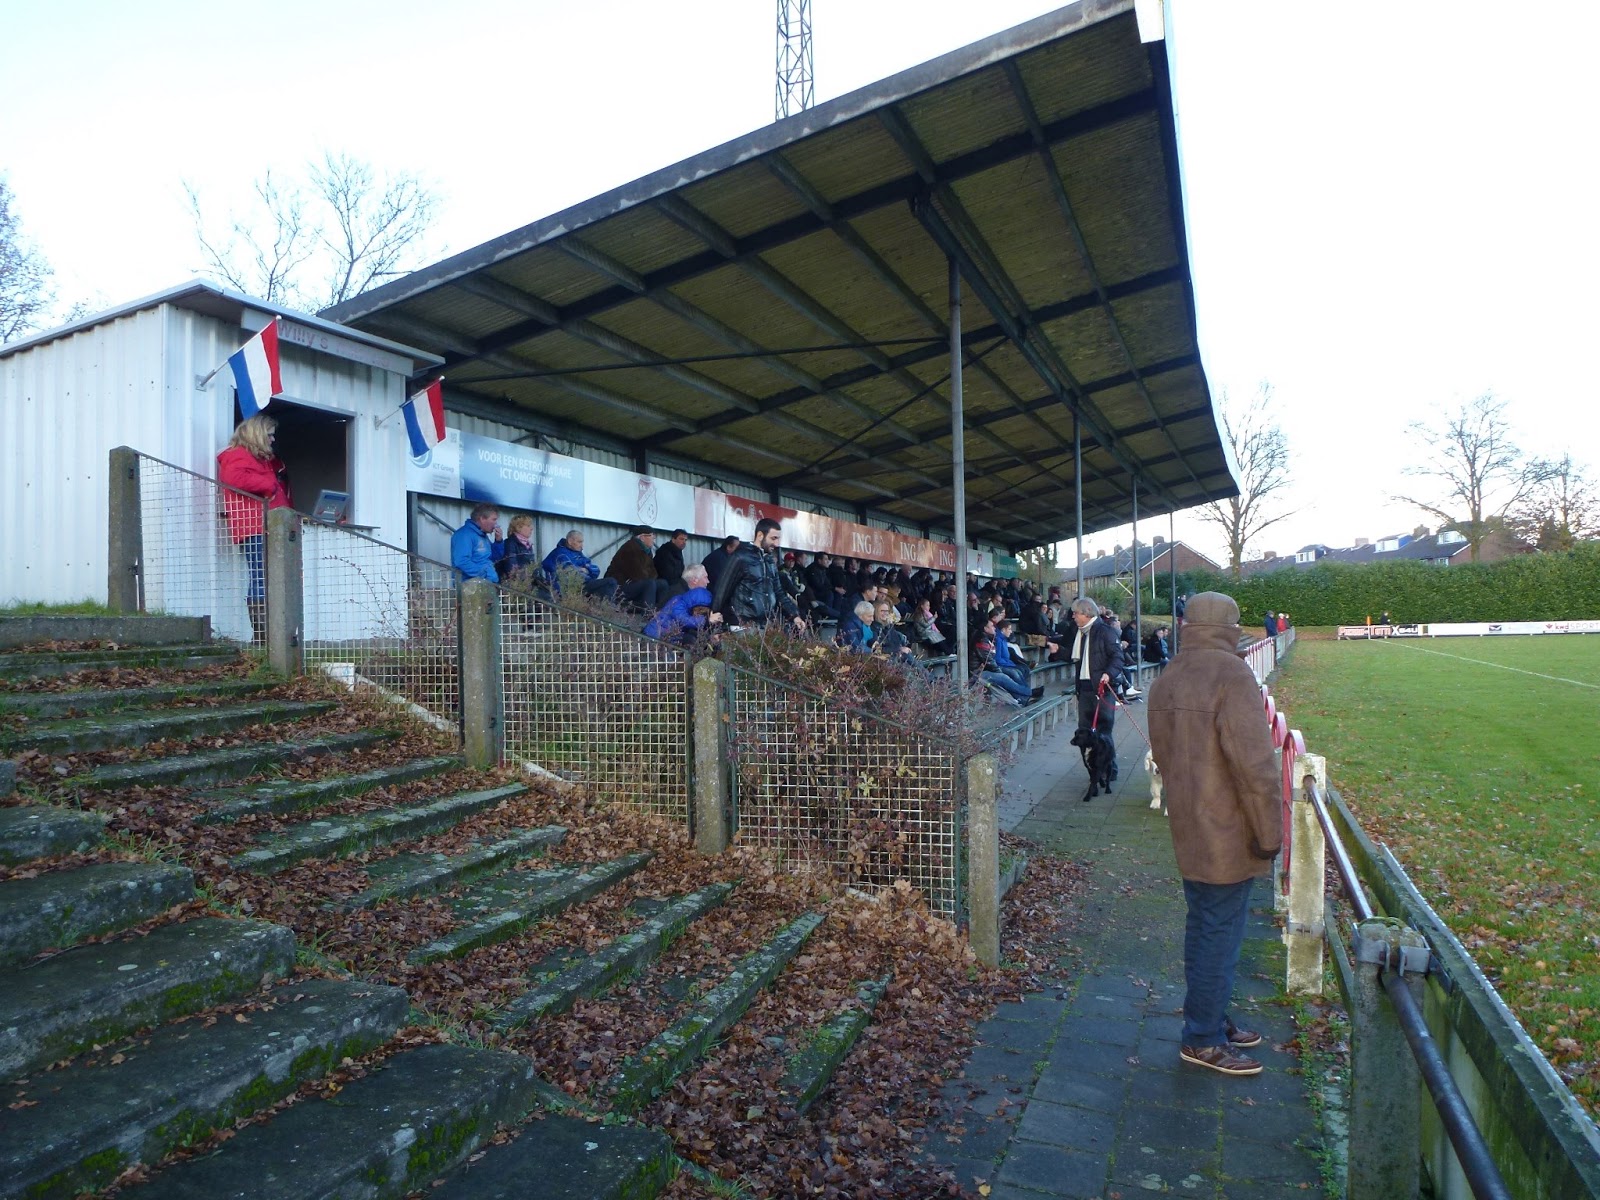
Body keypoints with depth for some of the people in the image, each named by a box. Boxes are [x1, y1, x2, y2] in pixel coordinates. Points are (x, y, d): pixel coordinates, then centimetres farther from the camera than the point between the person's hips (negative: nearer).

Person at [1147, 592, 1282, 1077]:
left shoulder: (1166, 679, 6)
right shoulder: (1231, 675, -21)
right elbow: (1254, 763, -22)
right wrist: (1269, 832, -14)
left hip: (1187, 831, 8)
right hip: (1228, 836, -8)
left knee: (1202, 927, 20)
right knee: (1220, 935, 4)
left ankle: (1210, 1018, 35)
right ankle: (1203, 1039, 15)